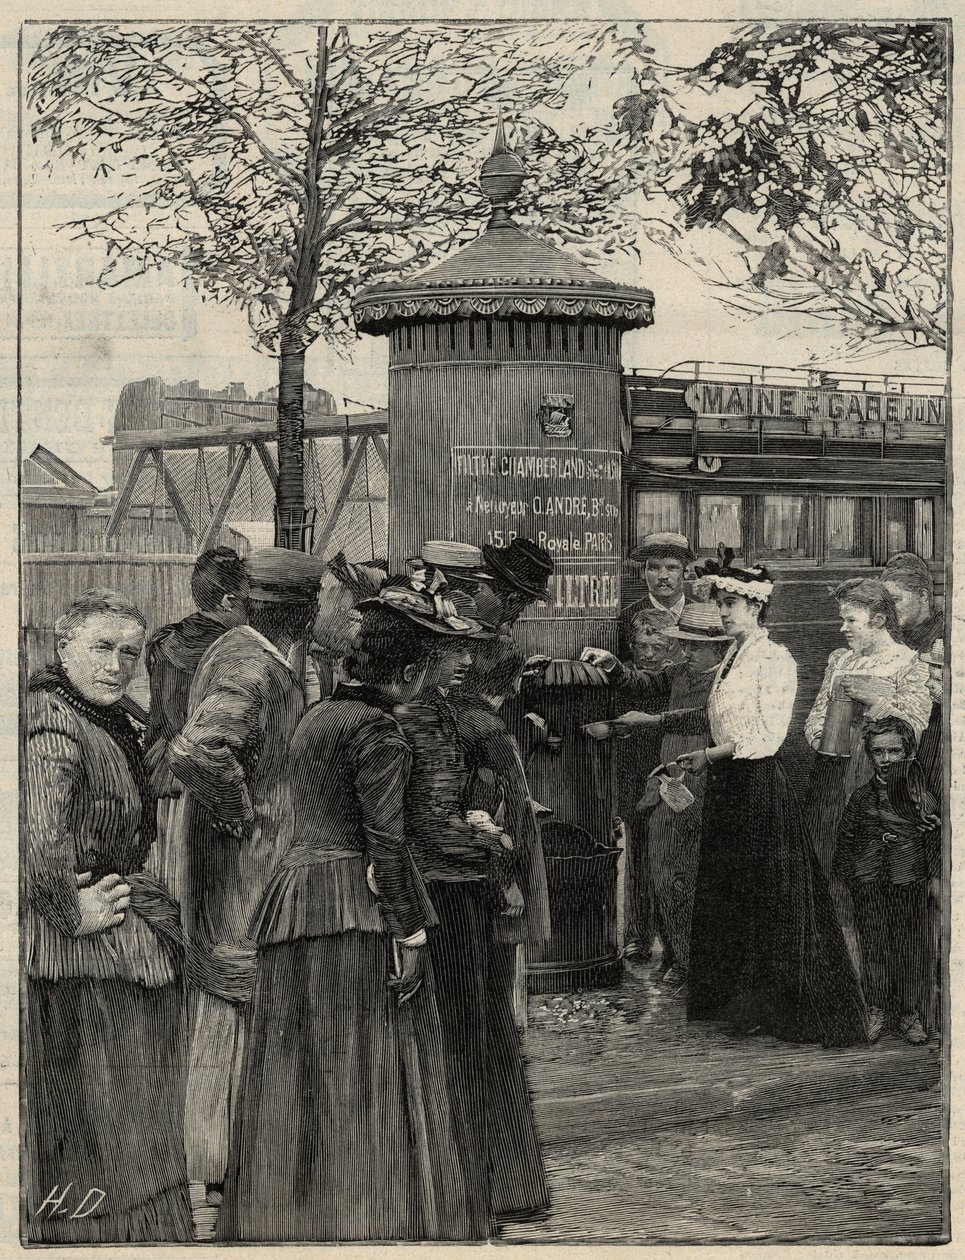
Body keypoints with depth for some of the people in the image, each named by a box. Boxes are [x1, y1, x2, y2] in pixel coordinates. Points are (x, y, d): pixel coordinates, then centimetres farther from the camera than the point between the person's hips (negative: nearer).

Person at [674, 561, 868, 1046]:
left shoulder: (774, 659, -11)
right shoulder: (733, 654, 13)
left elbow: (767, 734, -17)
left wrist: (710, 756, -15)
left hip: (758, 785, -8)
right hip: (726, 786, 8)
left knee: (768, 897, -2)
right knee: (727, 892, 11)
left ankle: (776, 1006, 4)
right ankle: (738, 996, 20)